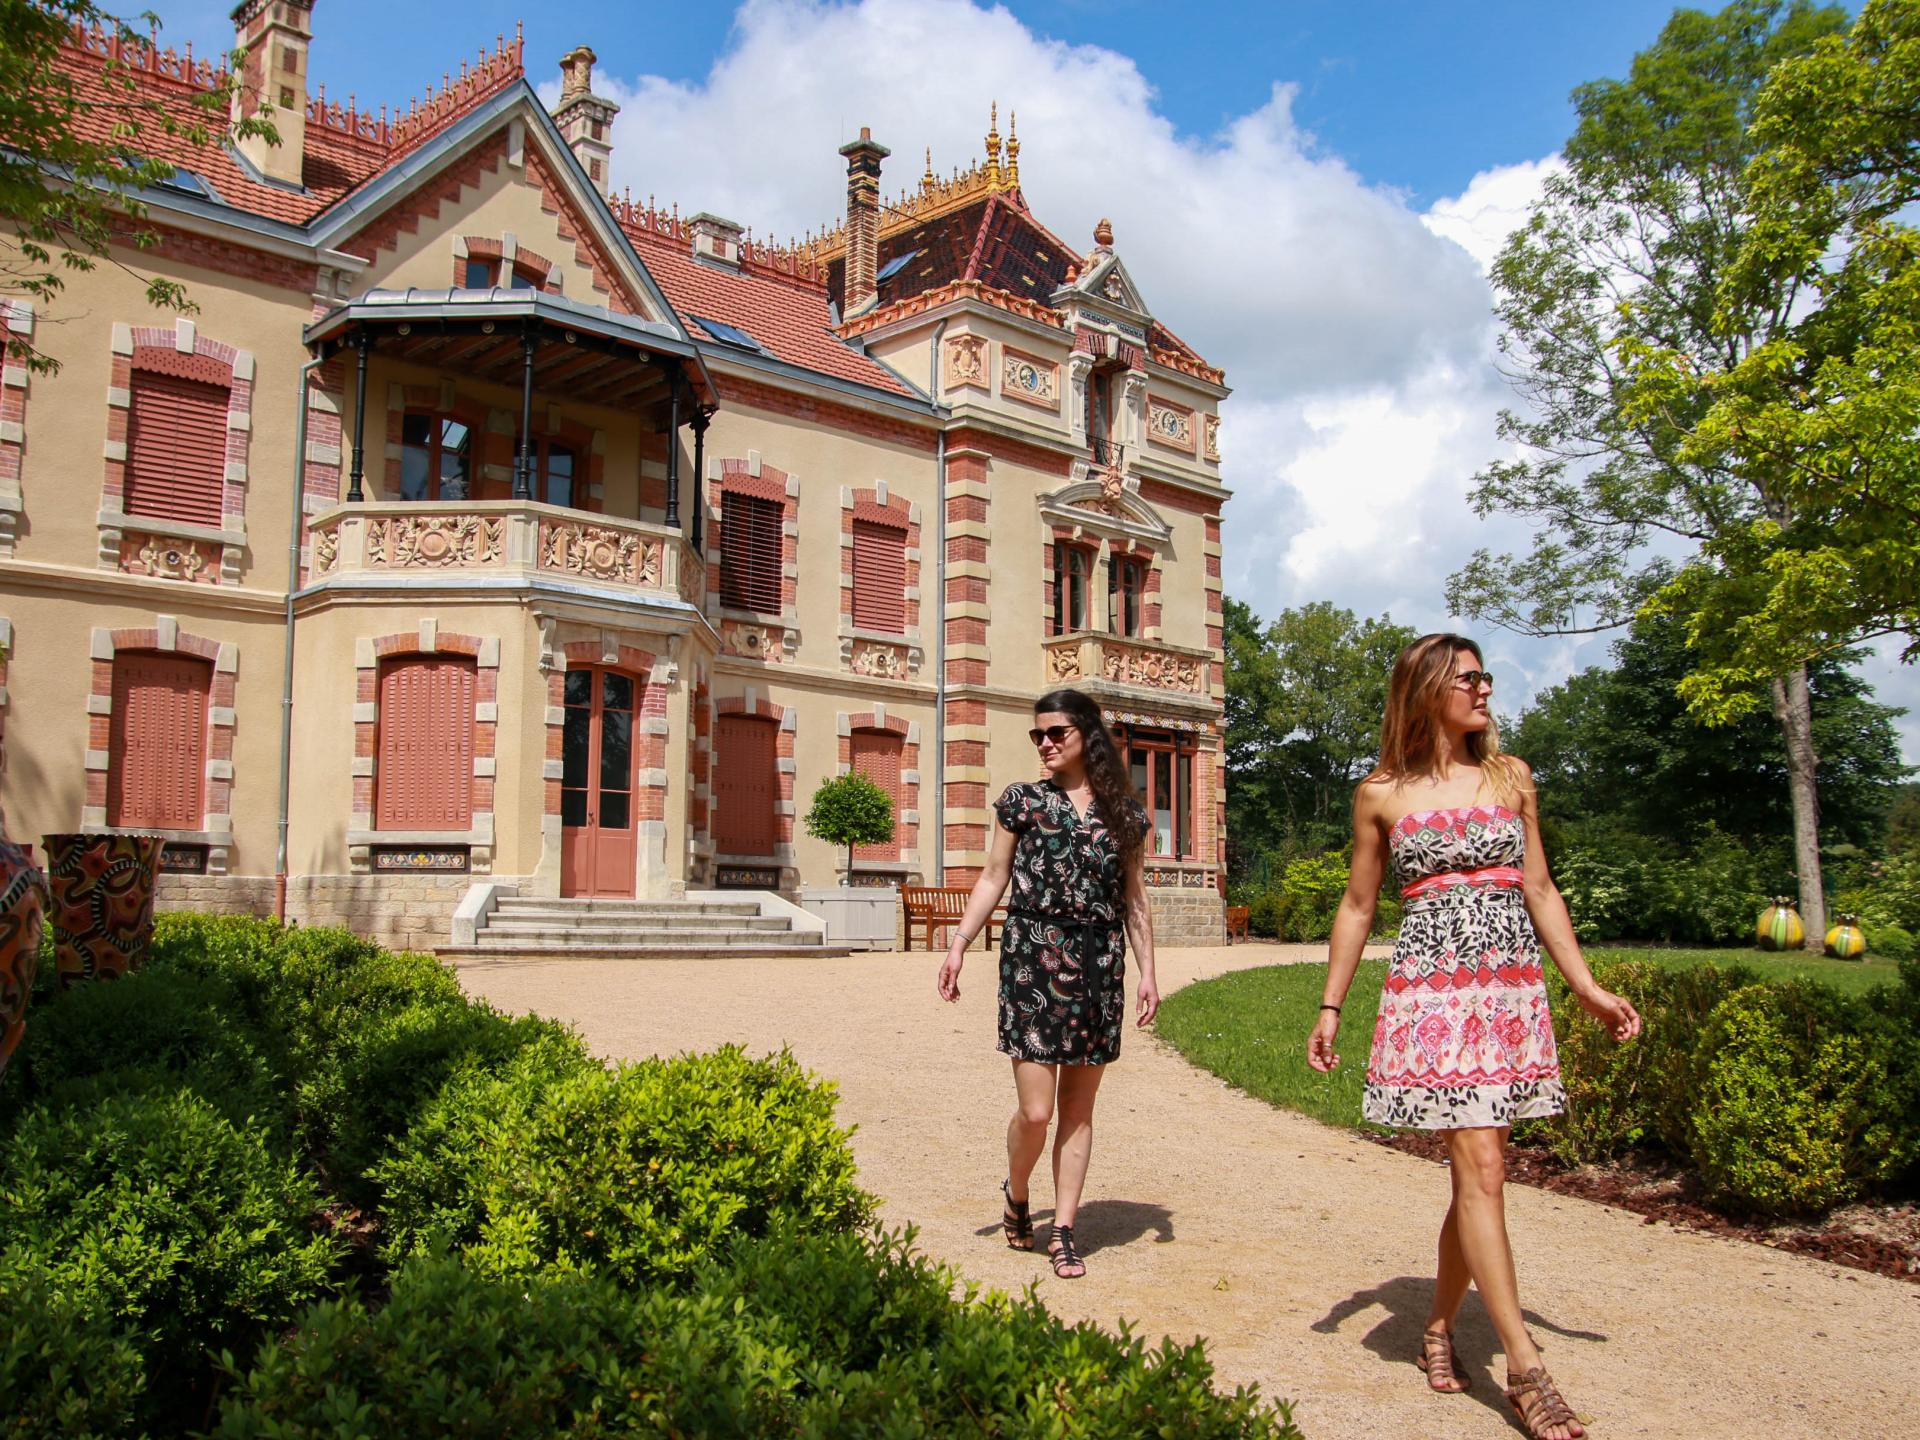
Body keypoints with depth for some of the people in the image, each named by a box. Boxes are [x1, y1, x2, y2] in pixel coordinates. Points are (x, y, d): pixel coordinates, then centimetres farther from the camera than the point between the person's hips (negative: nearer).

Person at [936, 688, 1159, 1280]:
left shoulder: (1123, 811, 9)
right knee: (1035, 1110, -7)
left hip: (1100, 964, 2)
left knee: (1078, 1108, 7)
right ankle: (1015, 1194, 23)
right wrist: (958, 944, -2)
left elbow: (1135, 899, 12)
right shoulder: (1022, 800, 5)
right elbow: (993, 879, 7)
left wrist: (1147, 970, 6)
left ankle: (1063, 1231, 17)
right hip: (1034, 957, -2)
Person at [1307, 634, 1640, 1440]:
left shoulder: (1511, 776, 10)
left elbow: (1540, 892, 13)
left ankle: (1439, 1330, 24)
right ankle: (1523, 1367, -6)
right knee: (1479, 1169, -10)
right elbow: (1357, 907, 9)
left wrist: (1587, 987, 7)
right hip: (1433, 991, -4)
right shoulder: (1382, 795, 2)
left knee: (1481, 1172, 7)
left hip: (1513, 992, 4)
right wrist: (1330, 1006, 7)